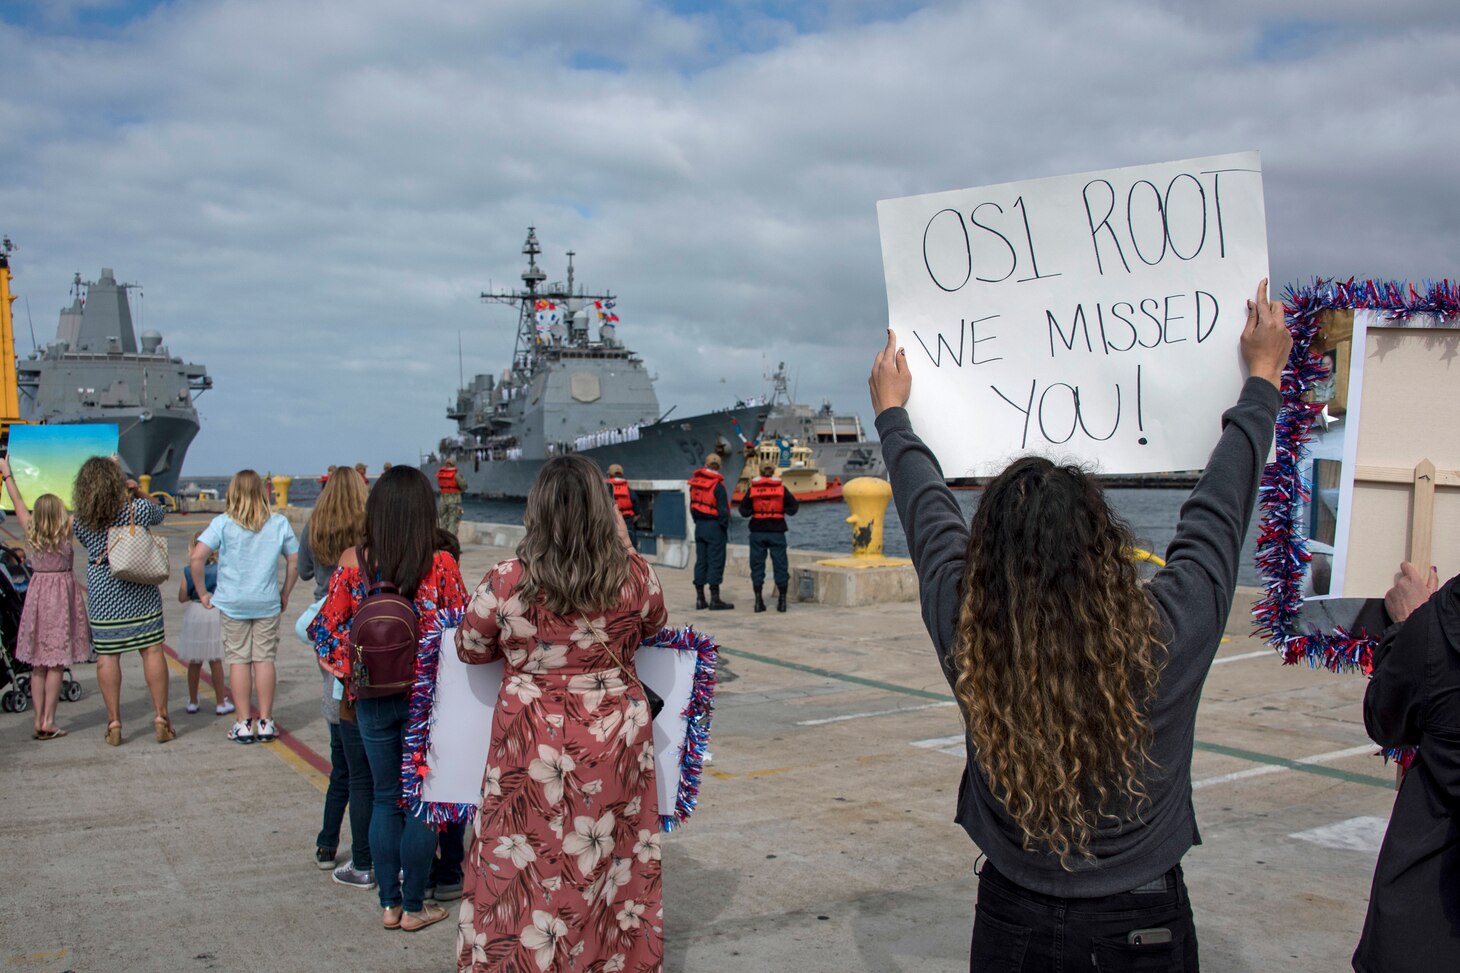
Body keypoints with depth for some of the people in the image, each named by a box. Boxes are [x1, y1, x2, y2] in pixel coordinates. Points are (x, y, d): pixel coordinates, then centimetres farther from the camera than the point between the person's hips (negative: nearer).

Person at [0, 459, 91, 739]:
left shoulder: (31, 532, 1)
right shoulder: (66, 530, -9)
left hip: (37, 595, 4)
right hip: (62, 594, -4)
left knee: (38, 663, 9)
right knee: (56, 663, -2)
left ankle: (39, 719, 11)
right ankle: (48, 722, -3)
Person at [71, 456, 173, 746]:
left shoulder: (80, 522, -7)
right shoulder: (139, 509, -9)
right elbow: (159, 514, 13)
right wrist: (139, 491, 5)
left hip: (101, 597, 1)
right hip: (141, 593, -1)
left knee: (107, 656, 6)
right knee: (152, 651, 6)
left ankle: (114, 723, 10)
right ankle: (160, 718, 9)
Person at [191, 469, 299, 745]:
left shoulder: (223, 523, -7)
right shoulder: (279, 523, -1)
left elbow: (197, 557, -15)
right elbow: (295, 560, 2)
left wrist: (202, 592, -3)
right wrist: (285, 593, 14)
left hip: (232, 603, -1)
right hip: (267, 603, 1)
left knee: (238, 660, 6)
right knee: (264, 659, 7)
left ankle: (243, 723, 9)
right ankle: (265, 722, 11)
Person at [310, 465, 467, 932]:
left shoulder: (353, 562, -7)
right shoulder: (441, 565, -13)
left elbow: (325, 628, -4)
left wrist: (347, 670, 7)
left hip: (372, 697, 2)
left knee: (385, 799, 15)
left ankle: (389, 904, 23)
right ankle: (414, 907, 19)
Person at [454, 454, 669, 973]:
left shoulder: (505, 583, -15)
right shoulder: (635, 575, -11)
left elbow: (470, 648, 2)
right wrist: (625, 549, 12)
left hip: (535, 745, -2)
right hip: (616, 741, 2)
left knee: (527, 866, 12)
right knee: (614, 861, 16)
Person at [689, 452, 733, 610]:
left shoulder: (695, 482, 6)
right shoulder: (717, 485, -14)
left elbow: (692, 505, 12)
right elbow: (723, 510, -15)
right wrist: (725, 527, -3)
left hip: (699, 526, 6)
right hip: (714, 526, -6)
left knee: (700, 561, 11)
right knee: (716, 562, -2)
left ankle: (700, 598, 14)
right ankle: (714, 600, -2)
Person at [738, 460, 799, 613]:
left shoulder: (752, 489, -2)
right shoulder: (781, 488, -2)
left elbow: (744, 511, -3)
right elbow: (792, 508, -3)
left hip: (757, 532, 0)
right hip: (777, 532, 0)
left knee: (757, 565, 6)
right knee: (780, 565, 6)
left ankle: (758, 600, 3)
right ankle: (782, 600, 6)